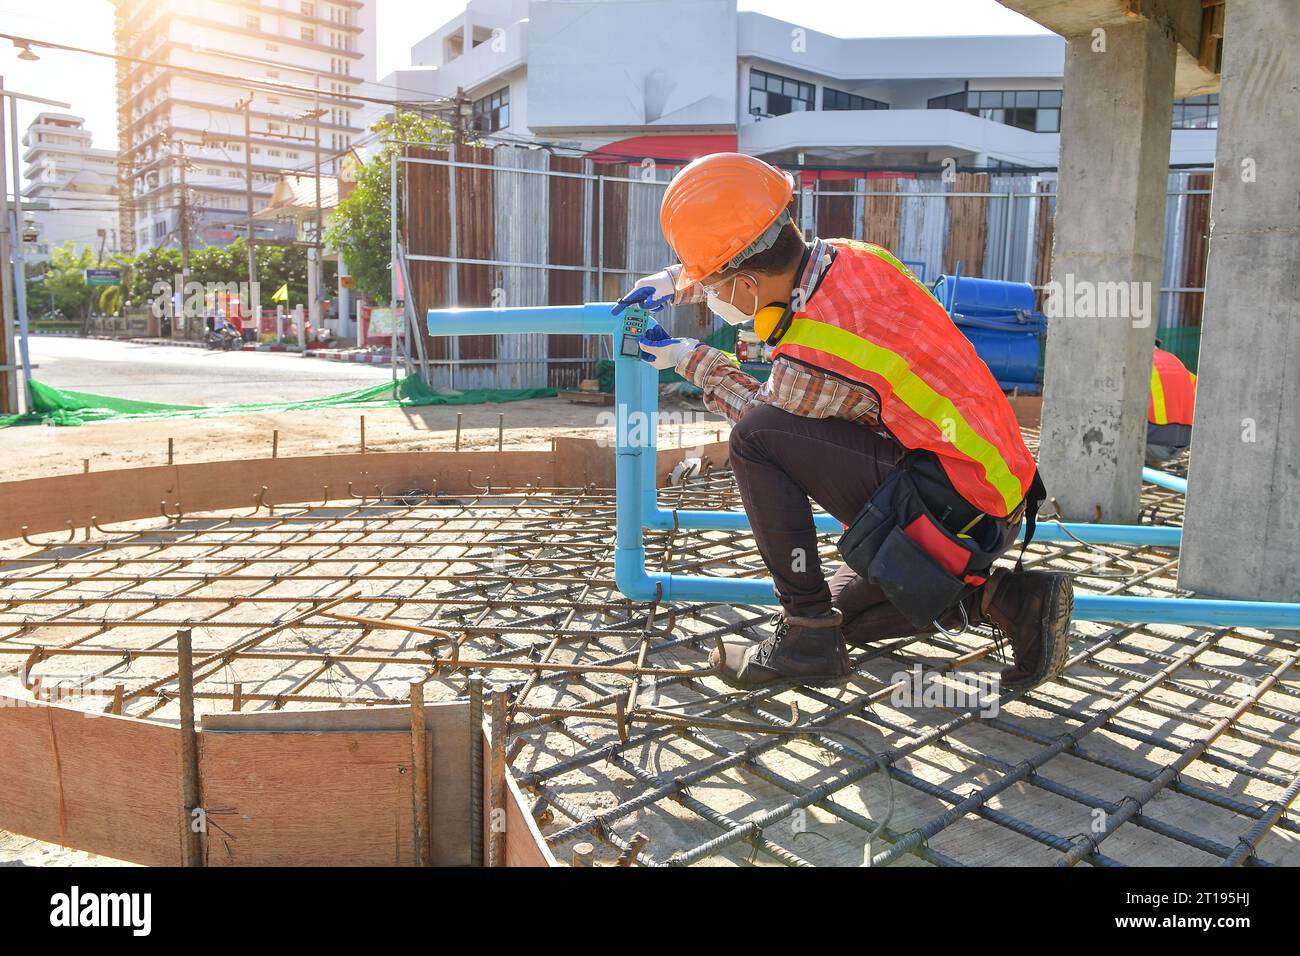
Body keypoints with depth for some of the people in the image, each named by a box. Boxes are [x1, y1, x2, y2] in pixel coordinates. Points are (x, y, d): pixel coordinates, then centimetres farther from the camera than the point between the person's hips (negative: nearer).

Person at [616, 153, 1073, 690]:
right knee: (848, 611, 28)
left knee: (754, 439, -15)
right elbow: (767, 267, 22)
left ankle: (806, 637, -5)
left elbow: (763, 415, 1)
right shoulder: (853, 257, -3)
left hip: (949, 512, -9)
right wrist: (675, 282, 20)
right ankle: (1004, 599, 10)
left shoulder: (808, 363, -26)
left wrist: (690, 359, 13)